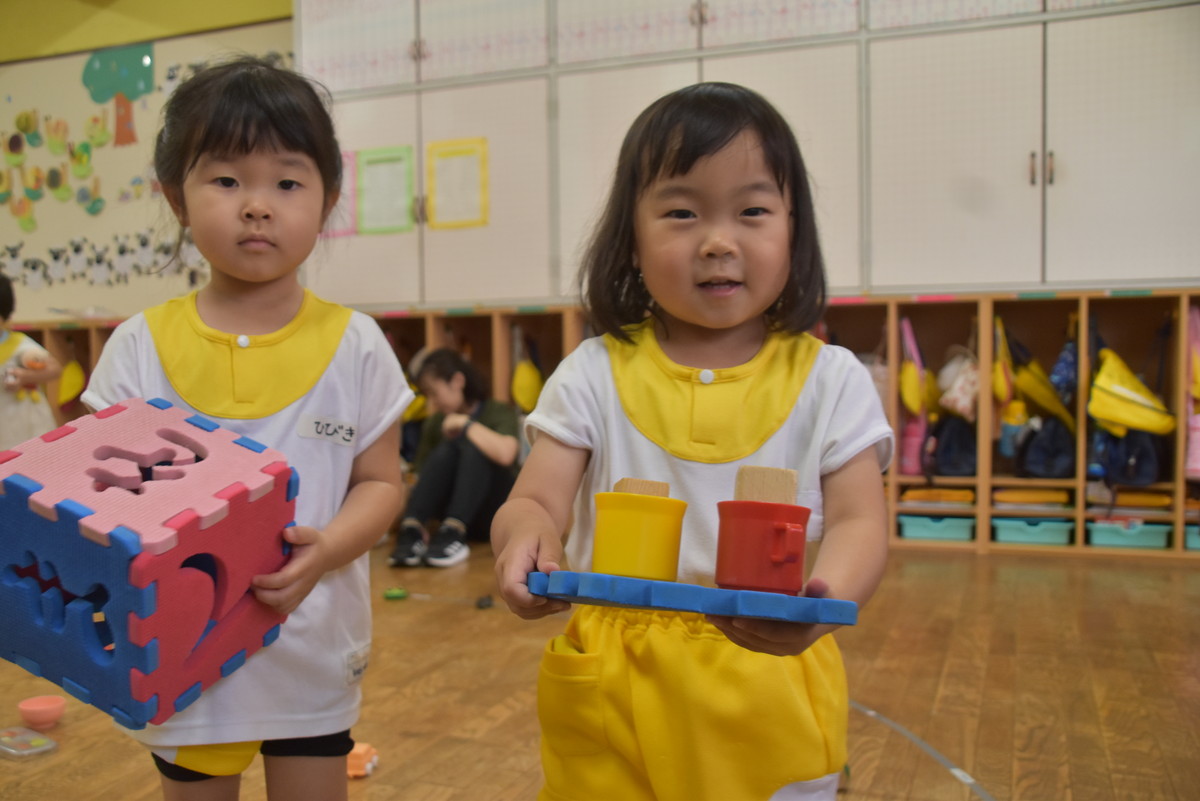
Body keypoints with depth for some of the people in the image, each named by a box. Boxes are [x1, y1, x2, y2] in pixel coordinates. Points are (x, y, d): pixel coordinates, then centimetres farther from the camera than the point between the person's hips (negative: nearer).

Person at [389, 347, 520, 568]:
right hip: (457, 513, 3)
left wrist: (466, 424, -21)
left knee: (473, 447, -27)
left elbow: (505, 453, -32)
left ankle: (453, 534, -41)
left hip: (495, 515, -3)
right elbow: (421, 477, -3)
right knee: (445, 450, -22)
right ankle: (411, 529, -36)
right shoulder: (435, 423, 5)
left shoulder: (499, 413, -9)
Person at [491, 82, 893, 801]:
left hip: (769, 695, 0)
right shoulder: (595, 374, 0)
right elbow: (536, 500, -5)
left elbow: (859, 520, -8)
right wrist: (524, 538, -30)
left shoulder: (829, 380, -1)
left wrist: (826, 595, -30)